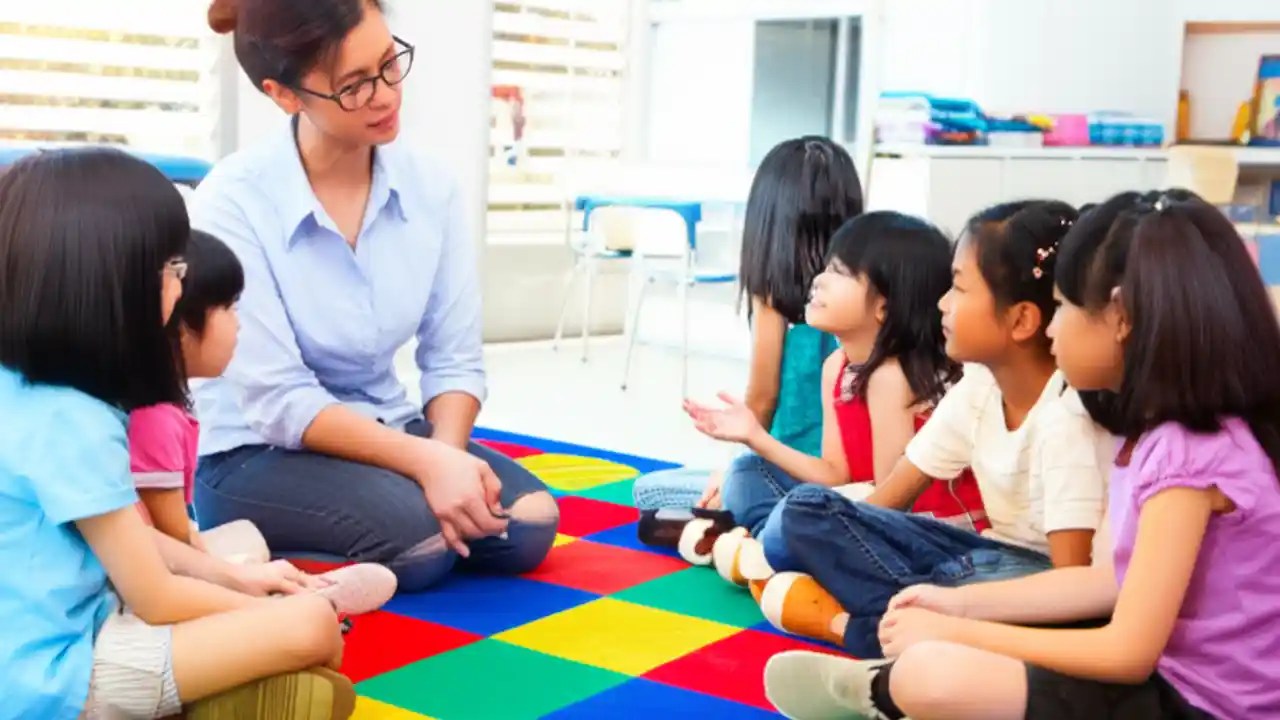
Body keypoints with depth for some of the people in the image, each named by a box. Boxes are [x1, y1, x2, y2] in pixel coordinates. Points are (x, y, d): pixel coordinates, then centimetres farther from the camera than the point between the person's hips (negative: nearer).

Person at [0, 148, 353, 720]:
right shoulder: (69, 423, -25)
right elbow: (157, 600, -17)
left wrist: (231, 575, 12)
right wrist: (275, 616, -3)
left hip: (57, 632, 10)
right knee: (312, 624, -17)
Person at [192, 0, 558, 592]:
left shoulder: (430, 187, -5)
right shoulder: (233, 203, -19)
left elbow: (454, 360, -3)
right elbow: (277, 403, -22)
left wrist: (447, 452, -23)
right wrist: (426, 461, -30)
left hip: (383, 430, 5)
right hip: (255, 454, -5)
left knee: (526, 524, -17)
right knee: (420, 539, -30)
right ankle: (258, 554, -1)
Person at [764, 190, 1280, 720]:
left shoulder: (1192, 453, -24)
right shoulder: (1160, 432, 5)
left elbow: (1130, 652, -24)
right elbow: (1120, 579, 12)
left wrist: (954, 633, -16)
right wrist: (965, 604, 8)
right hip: (1166, 674, 10)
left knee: (931, 677, -23)